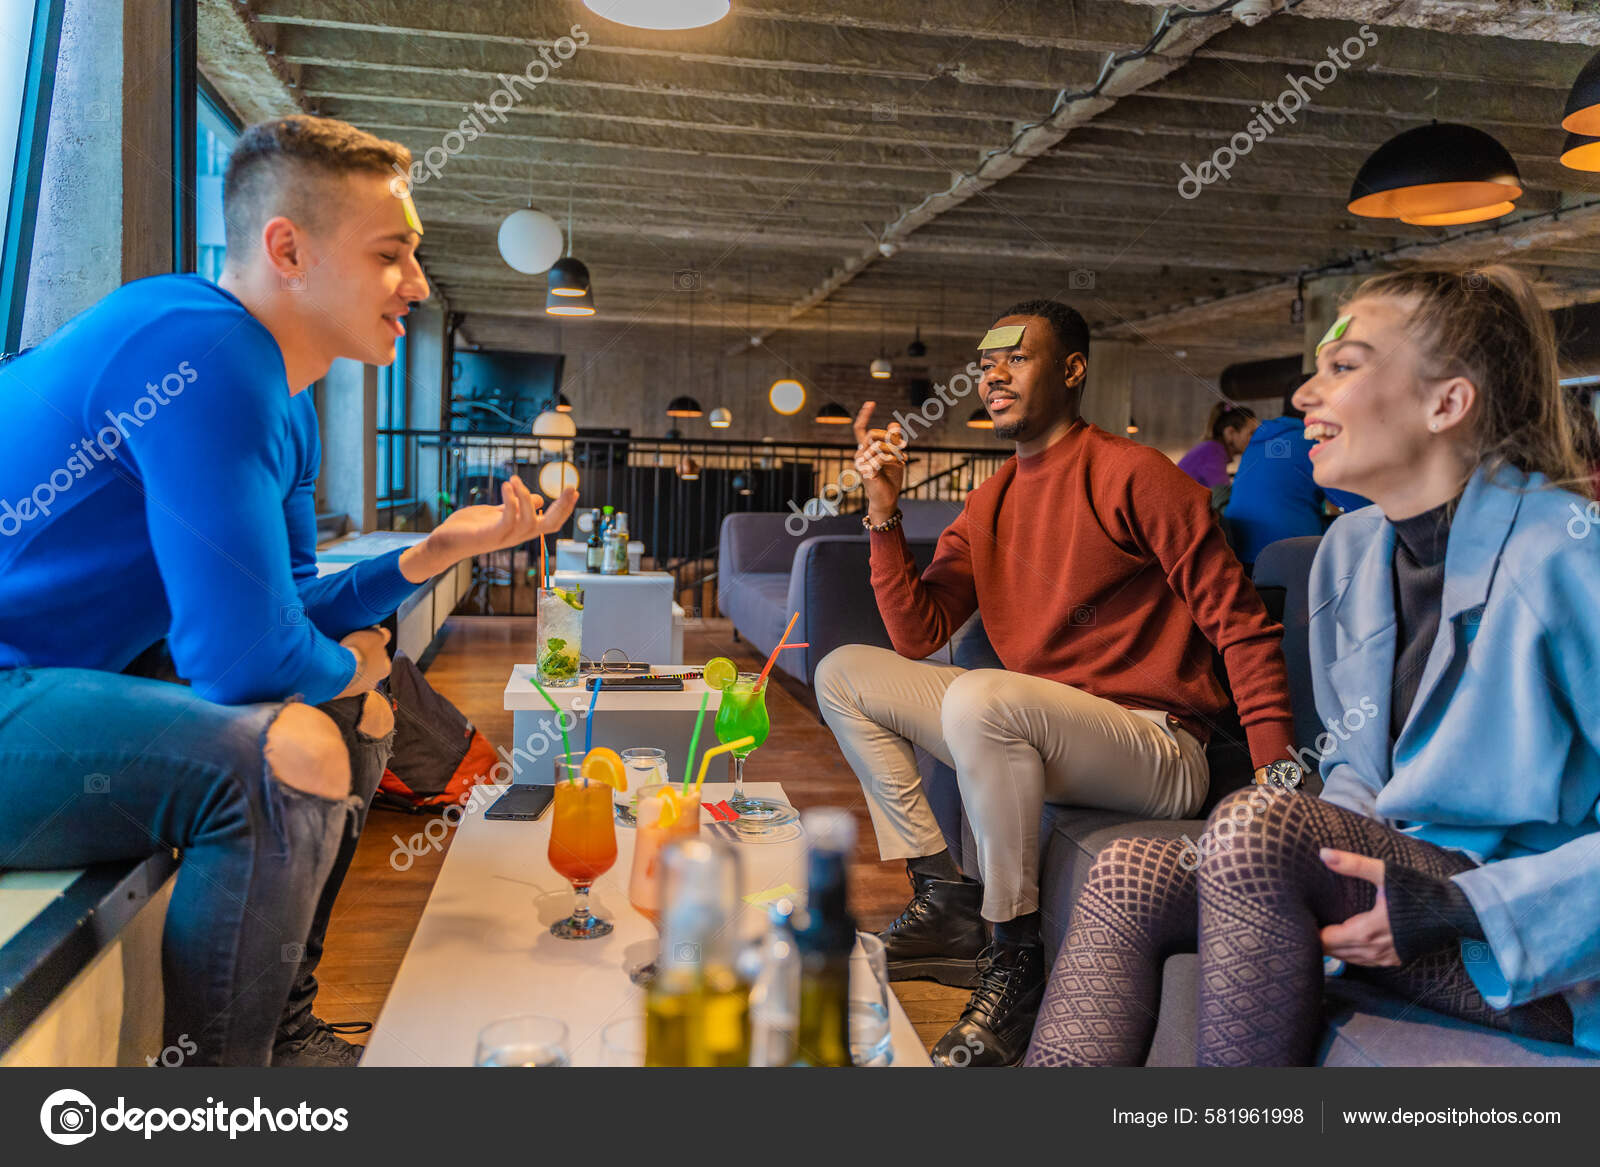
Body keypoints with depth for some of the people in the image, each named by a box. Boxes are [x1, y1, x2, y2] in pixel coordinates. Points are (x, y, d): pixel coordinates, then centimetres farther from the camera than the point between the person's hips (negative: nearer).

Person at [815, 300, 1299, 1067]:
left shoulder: (1133, 476, -9)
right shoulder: (990, 503, 12)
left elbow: (1240, 624, -11)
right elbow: (916, 637, 6)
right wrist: (884, 515, -5)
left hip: (1157, 752, -7)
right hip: (1039, 733, 8)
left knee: (980, 698, -36)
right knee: (843, 673, 6)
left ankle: (1015, 961, -16)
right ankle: (945, 902, 3)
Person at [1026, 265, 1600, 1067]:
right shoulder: (1349, 549, 8)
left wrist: (1466, 905, -25)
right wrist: (1348, 848, -2)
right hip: (1405, 879, 7)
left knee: (1259, 824, -33)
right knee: (1127, 880, -15)